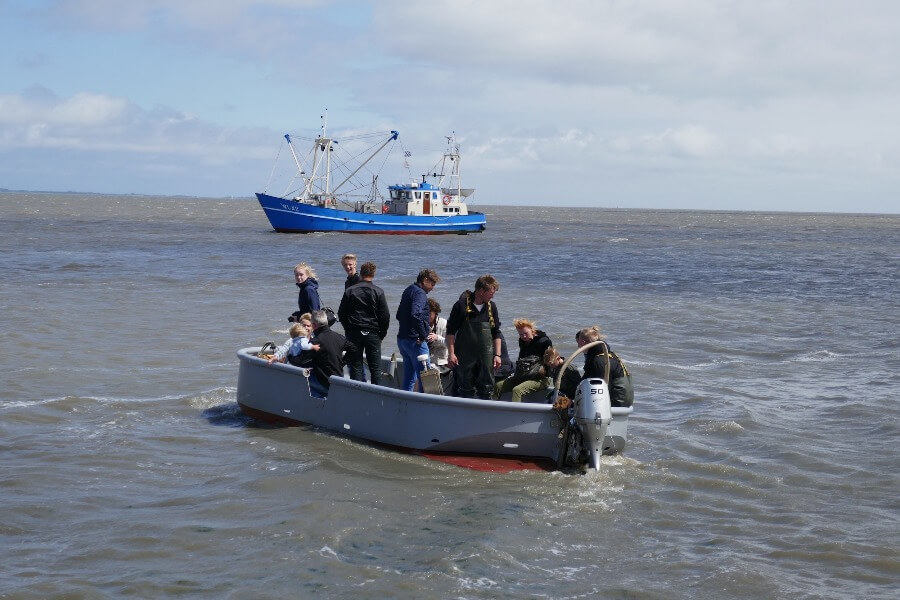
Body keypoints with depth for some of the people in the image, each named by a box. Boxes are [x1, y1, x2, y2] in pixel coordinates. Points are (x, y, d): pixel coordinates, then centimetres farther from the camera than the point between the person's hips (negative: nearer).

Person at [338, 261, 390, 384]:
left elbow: (341, 314, 3)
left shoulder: (349, 291, 0)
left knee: (356, 366, 6)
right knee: (375, 368, 4)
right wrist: (382, 333, 6)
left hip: (353, 334, 1)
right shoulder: (378, 292, -5)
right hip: (372, 334, -1)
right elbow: (385, 315, -6)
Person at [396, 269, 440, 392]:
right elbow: (416, 314, -30)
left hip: (402, 339, 10)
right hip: (415, 340, -10)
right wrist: (423, 335, -22)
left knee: (409, 376, 15)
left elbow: (399, 315, 26)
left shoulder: (408, 290, 18)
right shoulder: (420, 293, -14)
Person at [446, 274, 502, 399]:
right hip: (465, 355, -4)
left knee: (486, 389, 5)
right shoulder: (462, 305, -8)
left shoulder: (492, 307, 6)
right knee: (466, 389, 3)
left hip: (486, 356, 4)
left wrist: (497, 355, 5)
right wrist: (451, 353, -11)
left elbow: (496, 333, 12)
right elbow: (451, 331, -5)